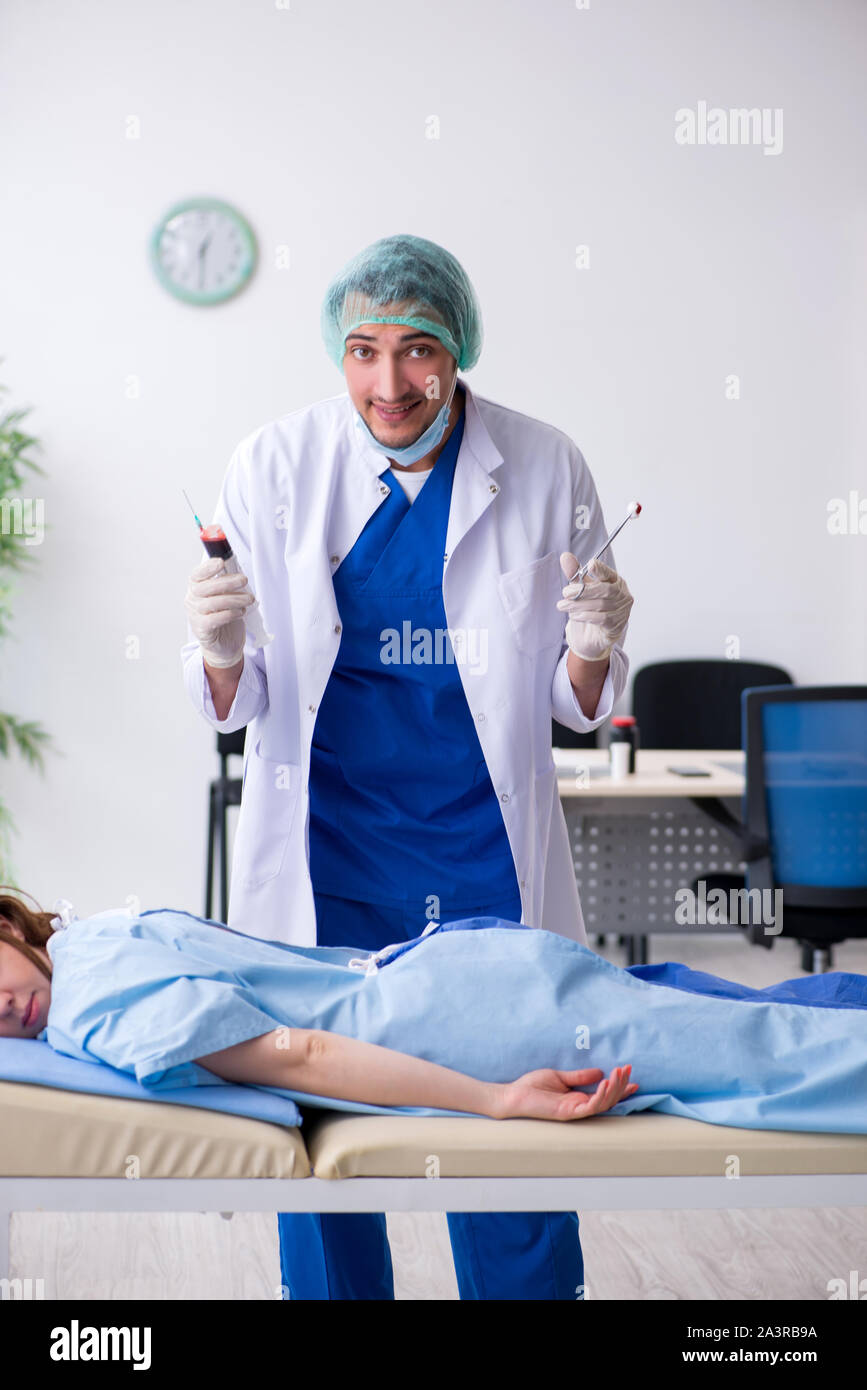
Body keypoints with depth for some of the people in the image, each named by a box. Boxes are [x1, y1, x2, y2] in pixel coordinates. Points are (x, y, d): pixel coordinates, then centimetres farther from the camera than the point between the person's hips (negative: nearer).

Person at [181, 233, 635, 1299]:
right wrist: (222, 655, -19)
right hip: (323, 867, 0)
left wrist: (590, 653, -17)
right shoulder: (275, 464, -2)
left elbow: (575, 707, 5)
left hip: (486, 865, 0)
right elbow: (241, 705, 2)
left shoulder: (543, 470, -2)